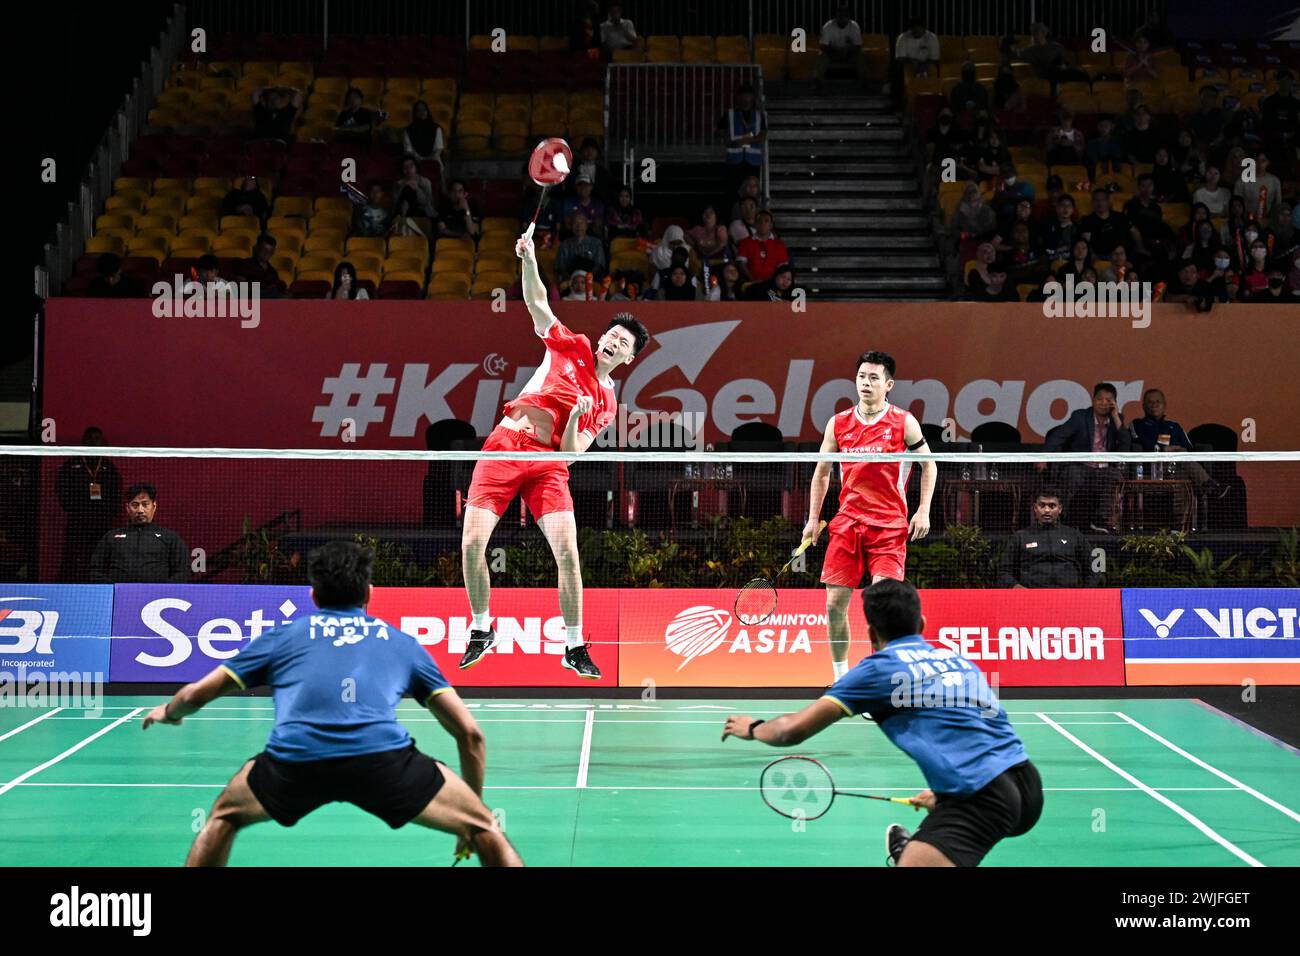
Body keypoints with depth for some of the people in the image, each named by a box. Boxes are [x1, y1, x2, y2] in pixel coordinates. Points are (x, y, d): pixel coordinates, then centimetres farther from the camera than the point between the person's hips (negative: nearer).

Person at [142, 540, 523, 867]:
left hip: (294, 760, 1)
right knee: (485, 829, 18)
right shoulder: (403, 642, 29)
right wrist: (472, 815, 38)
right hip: (384, 756, -1)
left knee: (224, 816, 32)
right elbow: (470, 733, 27)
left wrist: (167, 711, 61)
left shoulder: (282, 635, 29)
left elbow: (196, 695, 37)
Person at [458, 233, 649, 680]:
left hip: (548, 463, 0)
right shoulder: (570, 348, 13)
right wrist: (529, 260, -11)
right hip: (504, 446, 0)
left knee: (567, 550, -15)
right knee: (472, 543, -10)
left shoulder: (607, 403, 12)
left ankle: (575, 647, -1)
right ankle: (481, 629, 12)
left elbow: (571, 452, 4)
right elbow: (536, 301, 5)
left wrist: (575, 418, -15)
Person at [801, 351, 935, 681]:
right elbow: (821, 473, 16)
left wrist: (923, 511, 0)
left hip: (889, 524, -3)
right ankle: (841, 678, 15)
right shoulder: (838, 423, 7)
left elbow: (928, 465, 10)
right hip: (847, 522, 3)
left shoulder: (904, 422, 0)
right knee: (834, 604, 0)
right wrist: (813, 518, 10)